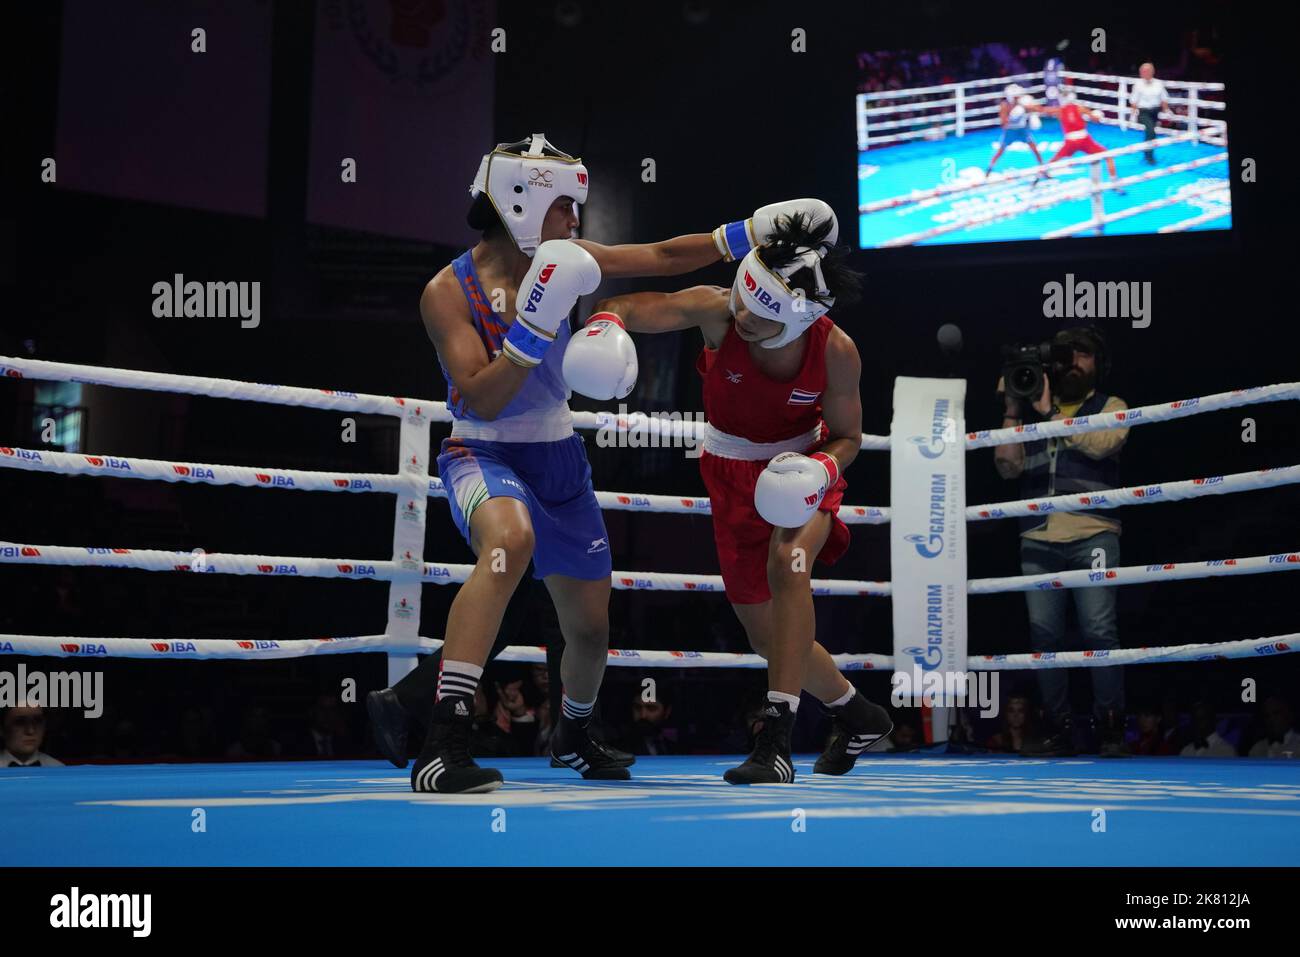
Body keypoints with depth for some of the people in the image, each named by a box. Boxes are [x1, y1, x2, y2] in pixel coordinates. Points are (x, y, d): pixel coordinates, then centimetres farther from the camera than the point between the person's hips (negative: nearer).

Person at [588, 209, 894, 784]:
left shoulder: (835, 352, -23)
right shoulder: (717, 310, -25)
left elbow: (847, 436, -8)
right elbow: (637, 307, -35)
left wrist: (824, 469, -29)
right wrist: (606, 323, -58)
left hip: (801, 471, -2)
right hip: (732, 473, 3)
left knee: (788, 562, -37)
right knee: (769, 638, 8)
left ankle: (777, 740, -36)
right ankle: (857, 715, 35)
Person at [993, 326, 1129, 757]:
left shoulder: (1110, 407, 14)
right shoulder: (1033, 411, 20)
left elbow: (1102, 443, -9)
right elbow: (1008, 466, 10)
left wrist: (1050, 413, -7)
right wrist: (1013, 410, 4)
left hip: (1092, 535, -3)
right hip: (1038, 540, 3)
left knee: (1099, 630, -11)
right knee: (1044, 634, -1)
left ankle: (1111, 729, -6)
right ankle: (1058, 730, 5)